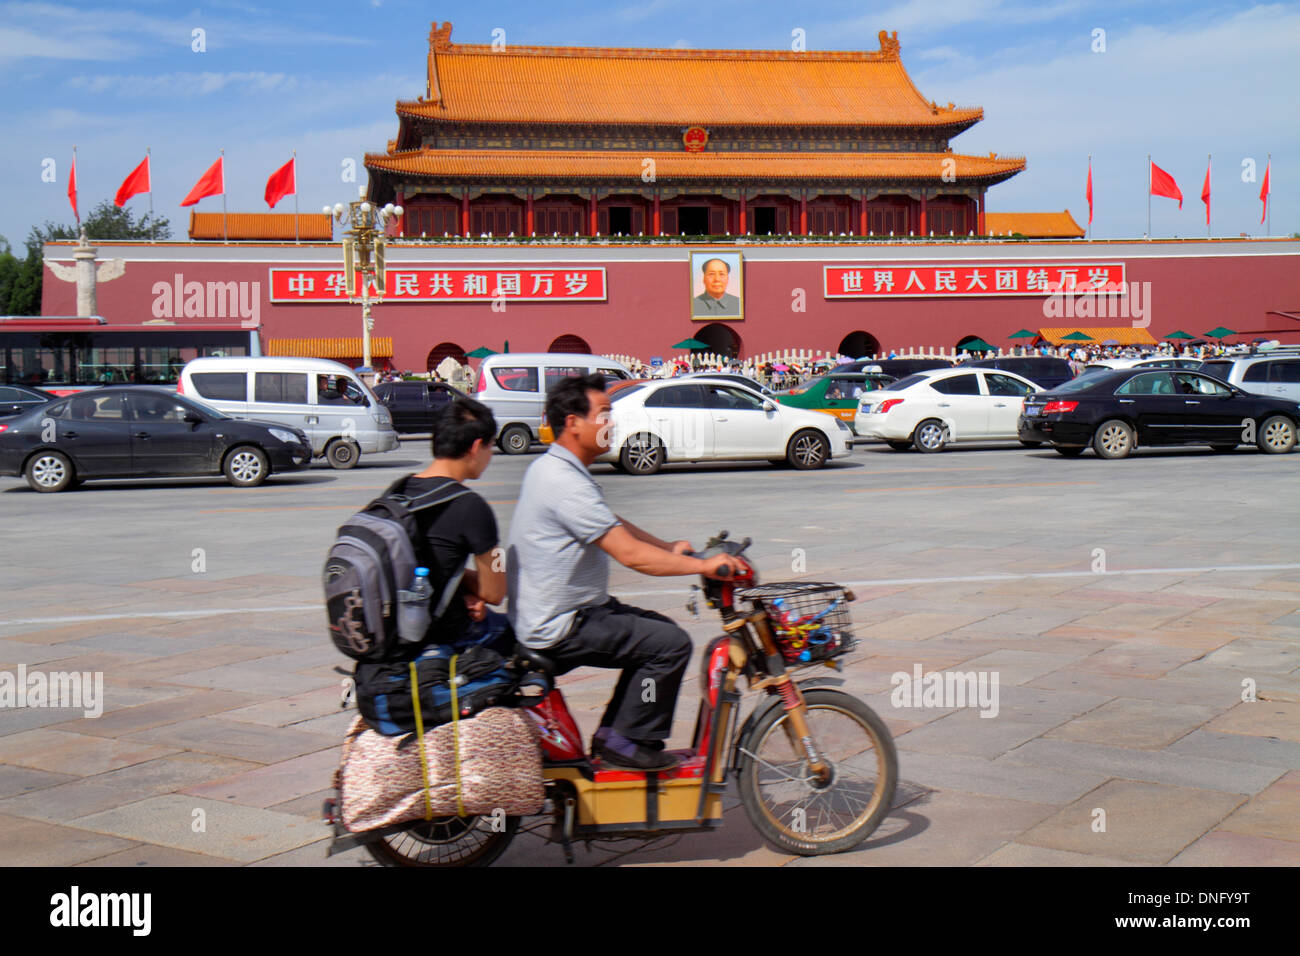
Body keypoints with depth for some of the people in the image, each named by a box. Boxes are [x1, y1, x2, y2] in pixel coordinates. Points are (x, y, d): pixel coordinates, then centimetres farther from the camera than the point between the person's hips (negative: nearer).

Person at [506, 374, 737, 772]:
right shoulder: (565, 484, -23)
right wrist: (704, 566, -22)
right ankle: (630, 742, -3)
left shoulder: (553, 468, 12)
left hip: (544, 616, 11)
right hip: (559, 630, -11)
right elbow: (630, 554, -26)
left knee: (658, 631, 18)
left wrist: (669, 547, 15)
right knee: (671, 644, -14)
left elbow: (614, 526, 23)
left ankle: (612, 733, 19)